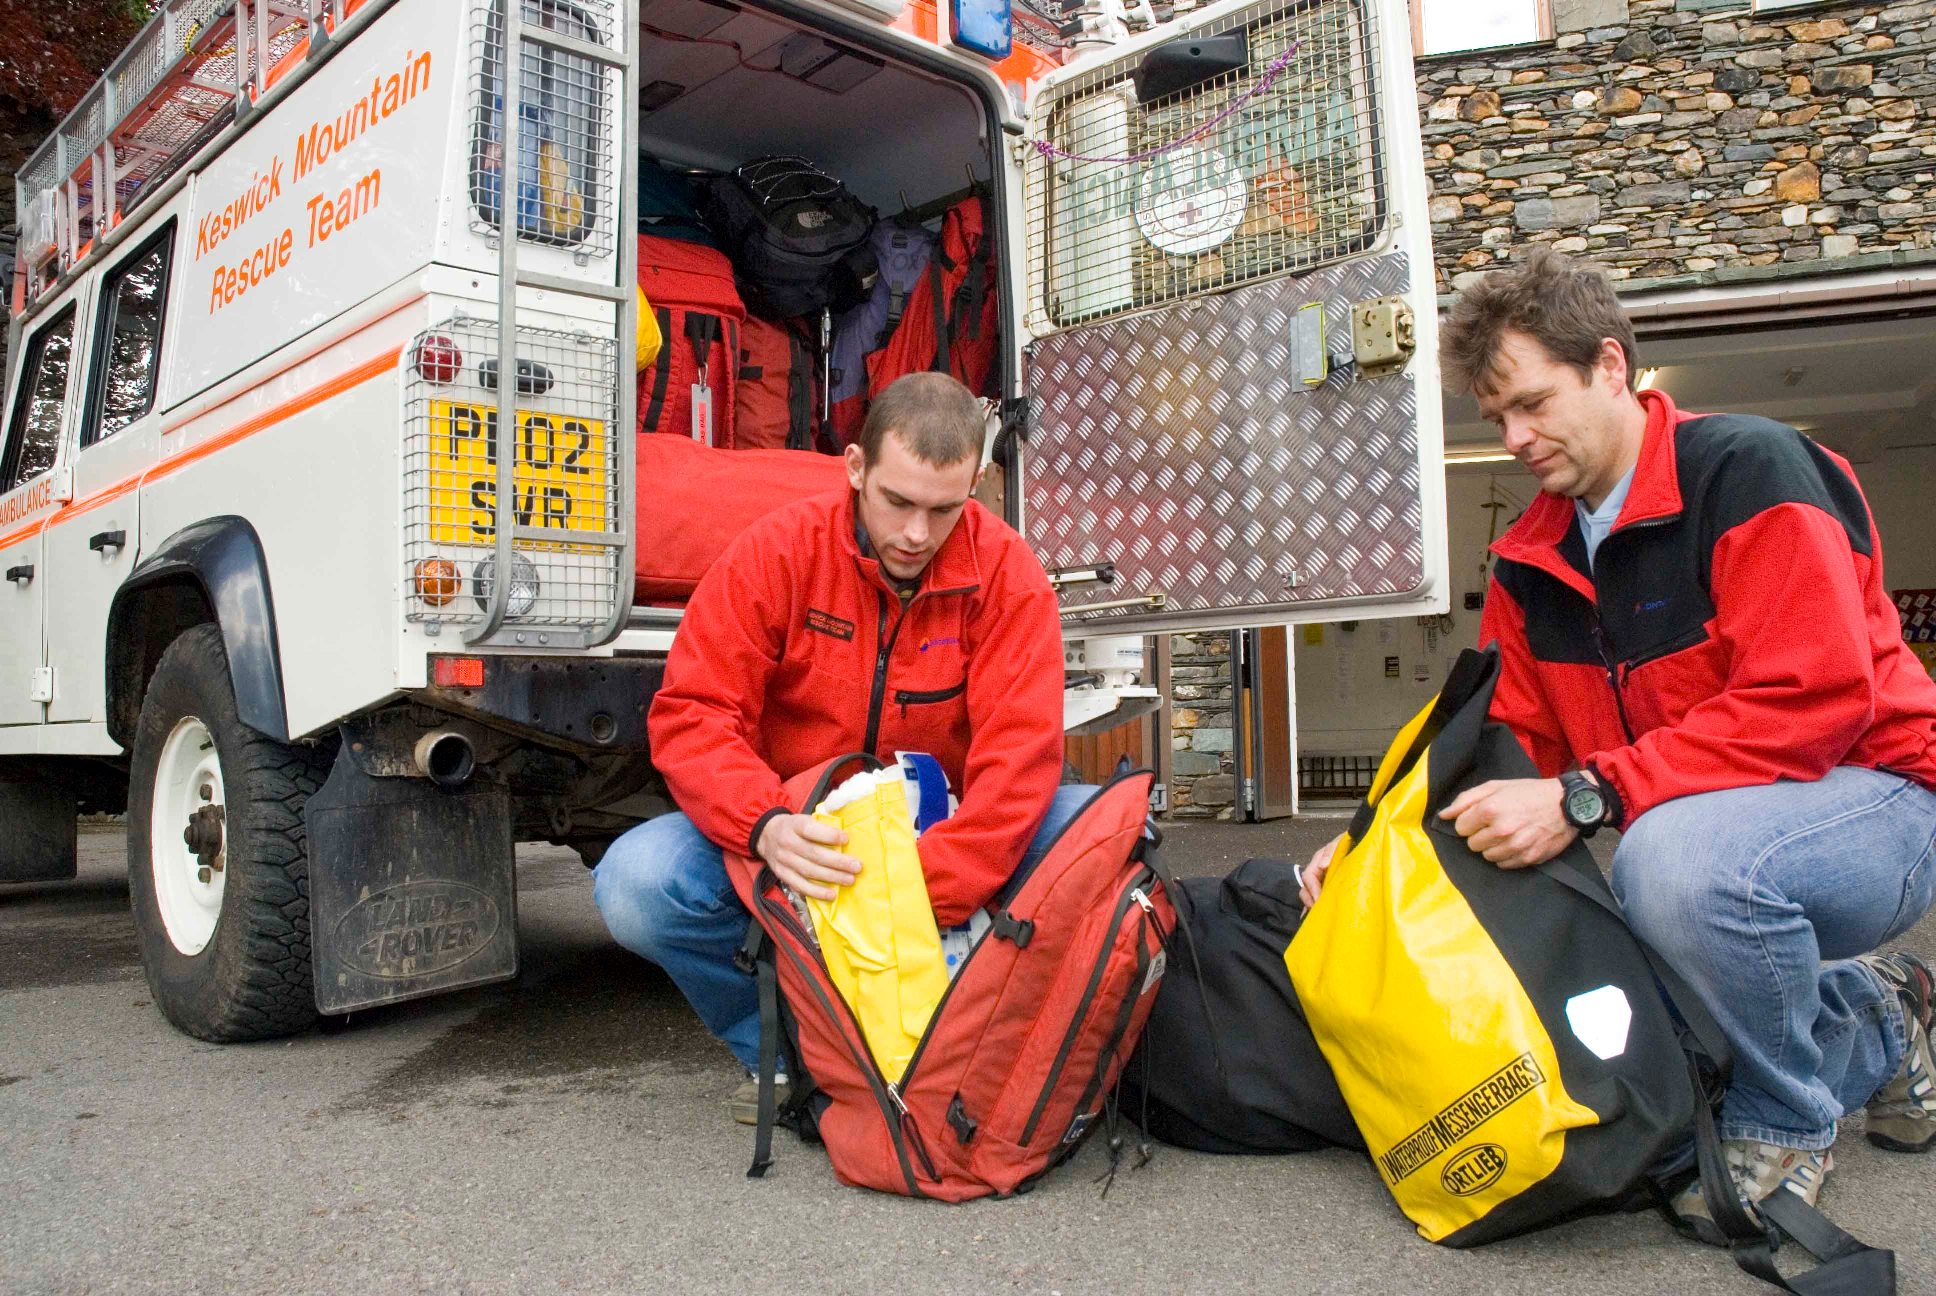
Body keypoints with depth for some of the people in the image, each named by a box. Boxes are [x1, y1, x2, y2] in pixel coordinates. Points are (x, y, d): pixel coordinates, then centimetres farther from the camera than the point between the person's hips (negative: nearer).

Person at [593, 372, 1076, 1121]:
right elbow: (690, 716, -14)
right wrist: (766, 826, -34)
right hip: (796, 848, 0)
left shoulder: (1007, 575, -10)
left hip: (944, 848, 0)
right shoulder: (776, 552, -10)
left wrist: (920, 896, -32)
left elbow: (1017, 759, -19)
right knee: (635, 882, -26)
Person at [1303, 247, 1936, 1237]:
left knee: (1680, 849, -38)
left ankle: (1782, 1120, -6)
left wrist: (1586, 798, -32)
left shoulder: (1746, 469, -17)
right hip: (1704, 833, 7)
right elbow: (1507, 745, 4)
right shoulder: (1532, 560, 5)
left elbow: (1818, 695, -26)